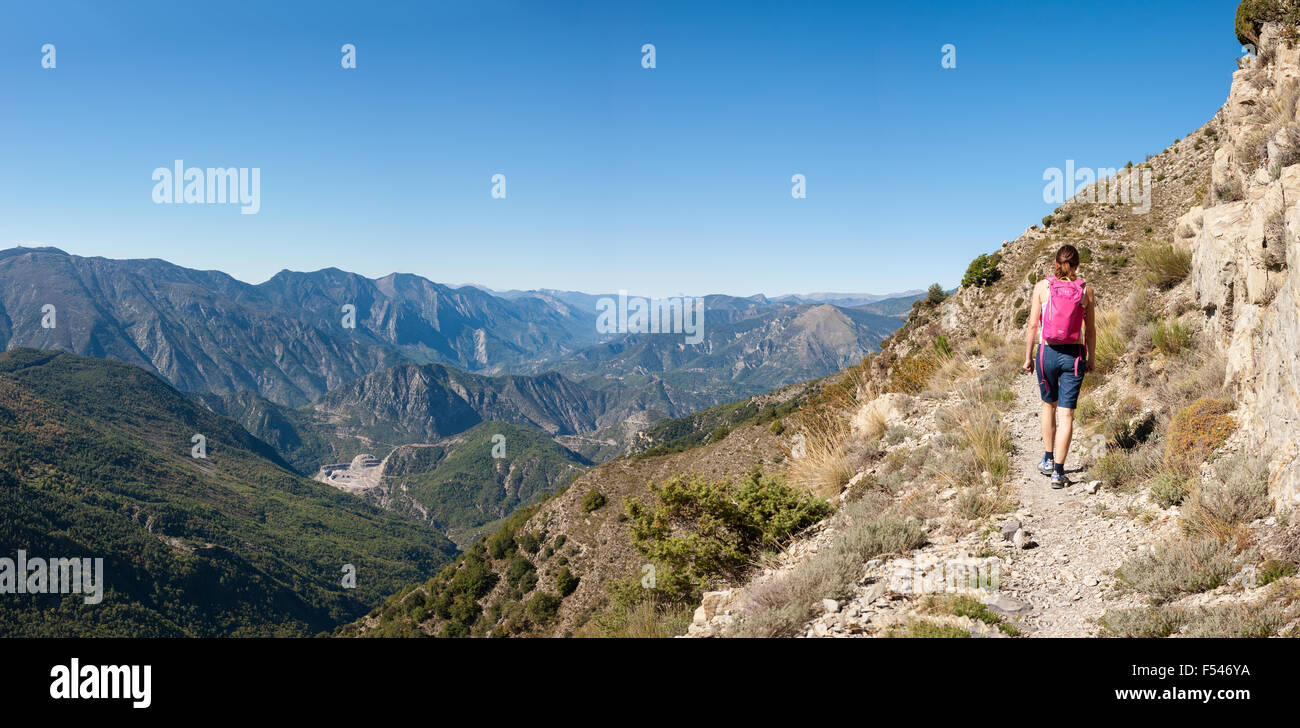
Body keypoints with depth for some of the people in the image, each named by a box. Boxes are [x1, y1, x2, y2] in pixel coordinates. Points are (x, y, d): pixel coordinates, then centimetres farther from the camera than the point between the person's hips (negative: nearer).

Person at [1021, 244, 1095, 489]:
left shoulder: (1042, 287, -2)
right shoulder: (1085, 290, 1)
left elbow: (1033, 325, -3)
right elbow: (1090, 330, 6)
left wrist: (1028, 356, 5)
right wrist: (1090, 358, 18)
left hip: (1047, 352, 0)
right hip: (1074, 354, 0)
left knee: (1049, 405, 22)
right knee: (1066, 413, 0)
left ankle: (1048, 460, 28)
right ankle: (1058, 472, -3)